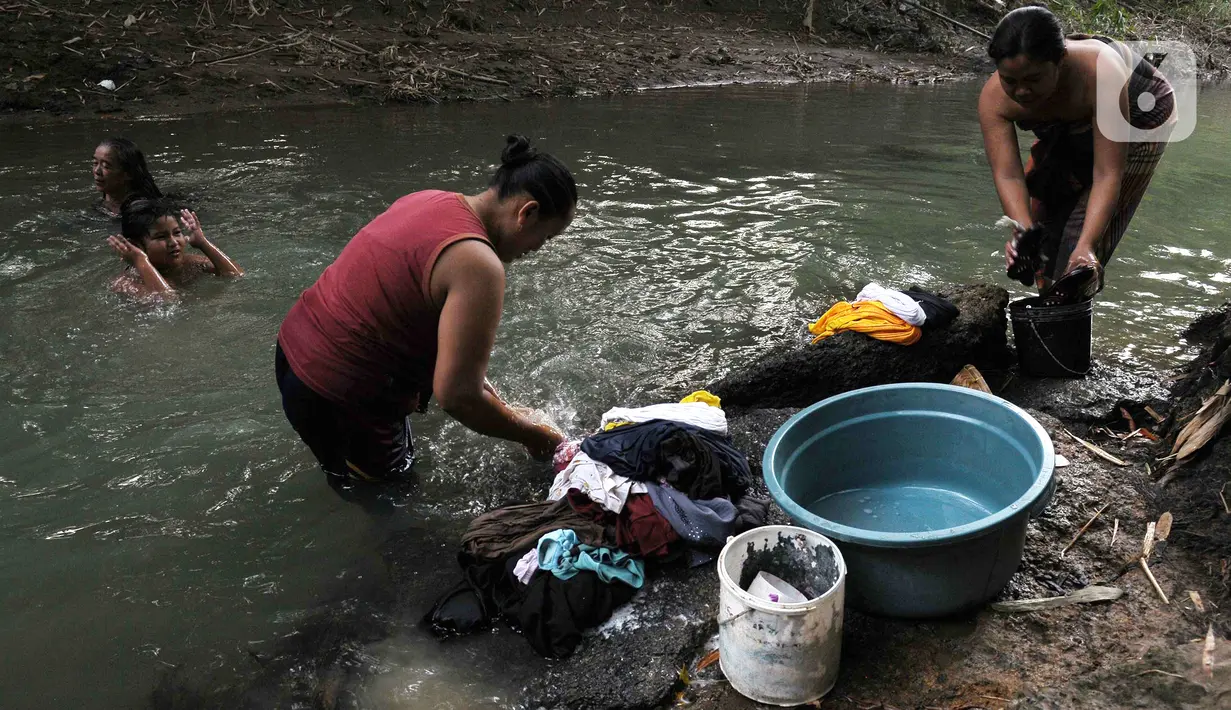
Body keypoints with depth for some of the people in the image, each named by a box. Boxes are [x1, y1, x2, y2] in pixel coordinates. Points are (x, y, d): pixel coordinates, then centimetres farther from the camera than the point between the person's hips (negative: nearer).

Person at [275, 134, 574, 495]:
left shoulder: (427, 199, 2)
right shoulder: (479, 265, -25)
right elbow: (457, 397, -24)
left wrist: (475, 378, 16)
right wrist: (532, 434, -8)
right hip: (331, 401, -8)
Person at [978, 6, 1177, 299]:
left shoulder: (1100, 77, -45)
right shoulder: (994, 98, -35)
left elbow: (1108, 175, -45)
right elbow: (1007, 175, -37)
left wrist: (1086, 247, -54)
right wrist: (1023, 232, -54)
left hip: (1139, 119, -4)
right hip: (1068, 131, 4)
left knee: (1086, 226, -16)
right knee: (1041, 212, 0)